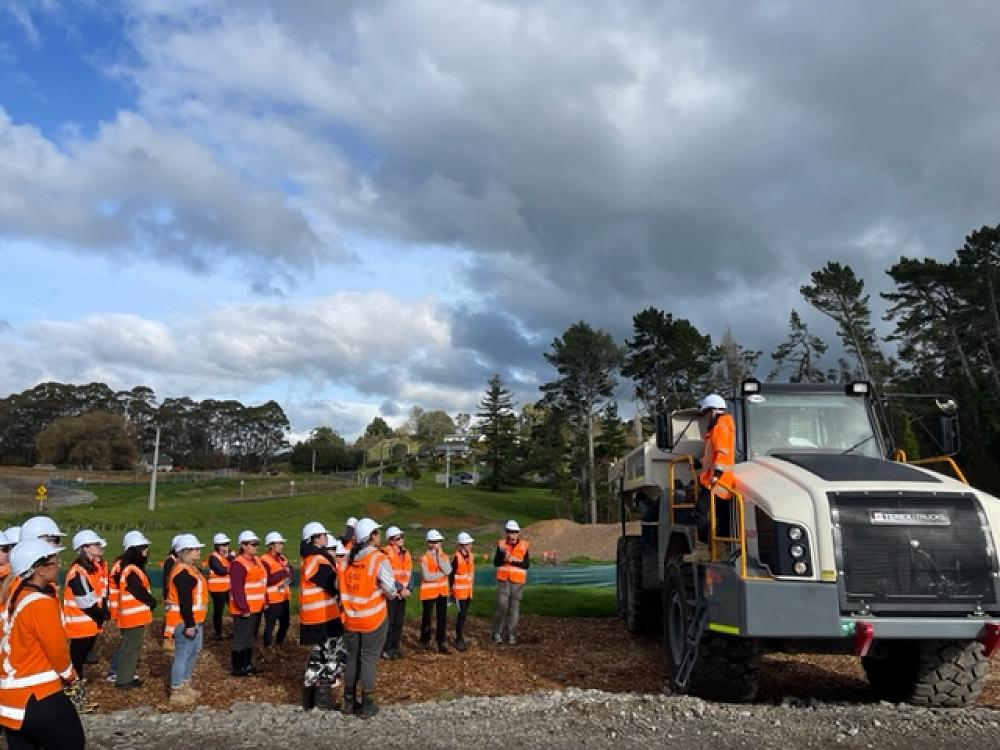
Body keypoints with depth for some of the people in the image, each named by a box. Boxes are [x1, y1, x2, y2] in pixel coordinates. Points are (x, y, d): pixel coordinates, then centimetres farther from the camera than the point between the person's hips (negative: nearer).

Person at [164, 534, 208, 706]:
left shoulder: (190, 568, 13)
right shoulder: (183, 572, -20)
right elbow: (185, 601, -24)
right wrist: (189, 625, -24)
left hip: (194, 619, 11)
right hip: (185, 621, -11)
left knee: (193, 652, 19)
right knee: (183, 654, -3)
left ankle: (185, 685, 32)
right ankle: (176, 693, 7)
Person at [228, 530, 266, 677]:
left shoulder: (256, 560, 11)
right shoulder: (238, 564, -19)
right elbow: (237, 589, -24)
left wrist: (265, 601, 17)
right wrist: (244, 608, -24)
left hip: (256, 608, 10)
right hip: (244, 610, -10)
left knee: (250, 638, 19)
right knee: (241, 639, 0)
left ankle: (247, 664, 30)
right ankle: (238, 668, 11)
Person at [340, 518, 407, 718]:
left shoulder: (348, 558, 0)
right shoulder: (379, 559, -15)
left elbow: (345, 585, 6)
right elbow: (391, 590, -17)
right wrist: (401, 591, 6)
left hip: (351, 617, 5)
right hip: (373, 618, -5)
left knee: (352, 658, 16)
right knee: (369, 659, 5)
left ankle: (349, 702, 26)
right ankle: (367, 705, 12)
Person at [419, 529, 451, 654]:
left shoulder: (444, 556, 5)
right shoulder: (424, 558, -11)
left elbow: (448, 571, -13)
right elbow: (426, 576, -21)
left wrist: (439, 556, -16)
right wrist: (442, 574, -11)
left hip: (442, 591, 4)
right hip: (429, 592, -4)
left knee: (443, 618, 4)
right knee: (427, 617, 8)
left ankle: (441, 643, 12)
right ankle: (425, 641, 25)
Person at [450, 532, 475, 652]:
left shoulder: (471, 556, 5)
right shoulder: (457, 557, -16)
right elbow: (452, 574, -11)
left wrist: (471, 587, 15)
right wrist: (452, 590, -8)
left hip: (468, 590, 7)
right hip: (460, 590, -7)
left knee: (464, 614, 12)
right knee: (462, 614, -9)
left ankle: (459, 638, 23)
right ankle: (459, 640, 0)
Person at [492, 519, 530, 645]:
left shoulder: (524, 546, -3)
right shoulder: (502, 544, 0)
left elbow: (527, 565, -6)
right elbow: (496, 563, -1)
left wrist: (514, 560, -19)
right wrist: (503, 556, -20)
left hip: (518, 581, 0)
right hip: (503, 580, 0)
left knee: (514, 607, 3)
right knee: (501, 606, -5)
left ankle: (511, 635, 13)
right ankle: (497, 633, 10)